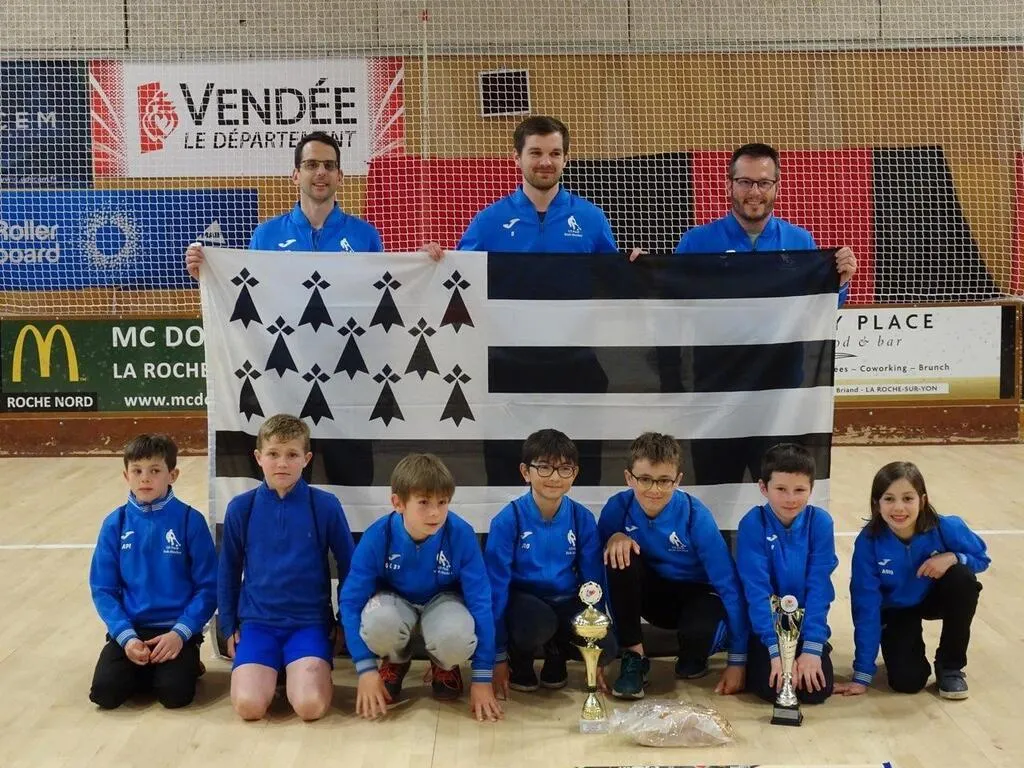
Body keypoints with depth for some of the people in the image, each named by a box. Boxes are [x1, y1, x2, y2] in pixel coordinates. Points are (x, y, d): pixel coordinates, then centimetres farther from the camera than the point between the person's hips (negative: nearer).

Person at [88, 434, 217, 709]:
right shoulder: (115, 524, 2)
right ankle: (146, 671, 10)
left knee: (175, 693, -25)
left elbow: (208, 587, -3)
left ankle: (187, 665, 8)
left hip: (177, 629, -2)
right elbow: (103, 589, 3)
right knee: (105, 691, -20)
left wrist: (180, 633, -15)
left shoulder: (190, 520, -5)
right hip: (130, 629, 2)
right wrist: (125, 635, -12)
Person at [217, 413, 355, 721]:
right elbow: (228, 572, 11)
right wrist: (229, 628, 11)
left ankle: (308, 671, 8)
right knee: (249, 705, -22)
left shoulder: (325, 505, -5)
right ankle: (272, 669, 10)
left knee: (310, 705, -24)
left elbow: (348, 567, 6)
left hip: (310, 622, -1)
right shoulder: (240, 508, 0)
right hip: (258, 621, 1)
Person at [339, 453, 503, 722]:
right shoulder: (377, 537, -25)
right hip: (395, 602, 1)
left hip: (442, 602, 0)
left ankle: (444, 667, 5)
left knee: (457, 638, -36)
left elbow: (480, 602, -20)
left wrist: (482, 678, -20)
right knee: (378, 620, -36)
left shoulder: (461, 535, -26)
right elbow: (351, 600, -18)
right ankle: (395, 662, 2)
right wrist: (366, 669, -23)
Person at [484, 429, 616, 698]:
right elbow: (495, 585, -12)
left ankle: (556, 652, 10)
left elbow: (593, 582, 3)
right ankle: (520, 661, -1)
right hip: (522, 600, -3)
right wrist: (498, 656, -12)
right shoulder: (508, 520, -14)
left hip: (566, 604, 3)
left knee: (606, 647, -25)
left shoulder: (582, 519, -4)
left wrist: (595, 654, 3)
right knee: (538, 622, -37)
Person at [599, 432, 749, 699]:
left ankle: (693, 661, 3)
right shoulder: (618, 507, -17)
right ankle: (633, 657, -13)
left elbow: (729, 584, -21)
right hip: (651, 593, 3)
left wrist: (738, 659, -22)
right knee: (620, 555, -28)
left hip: (696, 594, -3)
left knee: (699, 629, -38)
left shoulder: (696, 516, -24)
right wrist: (614, 538, -27)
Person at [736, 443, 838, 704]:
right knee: (771, 688, -21)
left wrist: (812, 648, -19)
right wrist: (776, 650, -25)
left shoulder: (820, 523, -10)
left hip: (805, 623, 2)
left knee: (817, 690, -16)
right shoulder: (753, 524, -15)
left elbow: (819, 587, -12)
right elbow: (757, 590, -18)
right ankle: (755, 657, 13)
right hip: (766, 625, -1)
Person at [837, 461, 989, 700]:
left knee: (963, 579, -31)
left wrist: (953, 557, -32)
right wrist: (862, 675, -22)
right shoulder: (869, 541, -28)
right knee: (906, 681, -20)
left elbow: (982, 558, -7)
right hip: (896, 611, -1)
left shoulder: (946, 528, -27)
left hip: (935, 599, 2)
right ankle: (912, 646, 19)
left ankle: (950, 666, -9)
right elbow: (866, 607, -23)